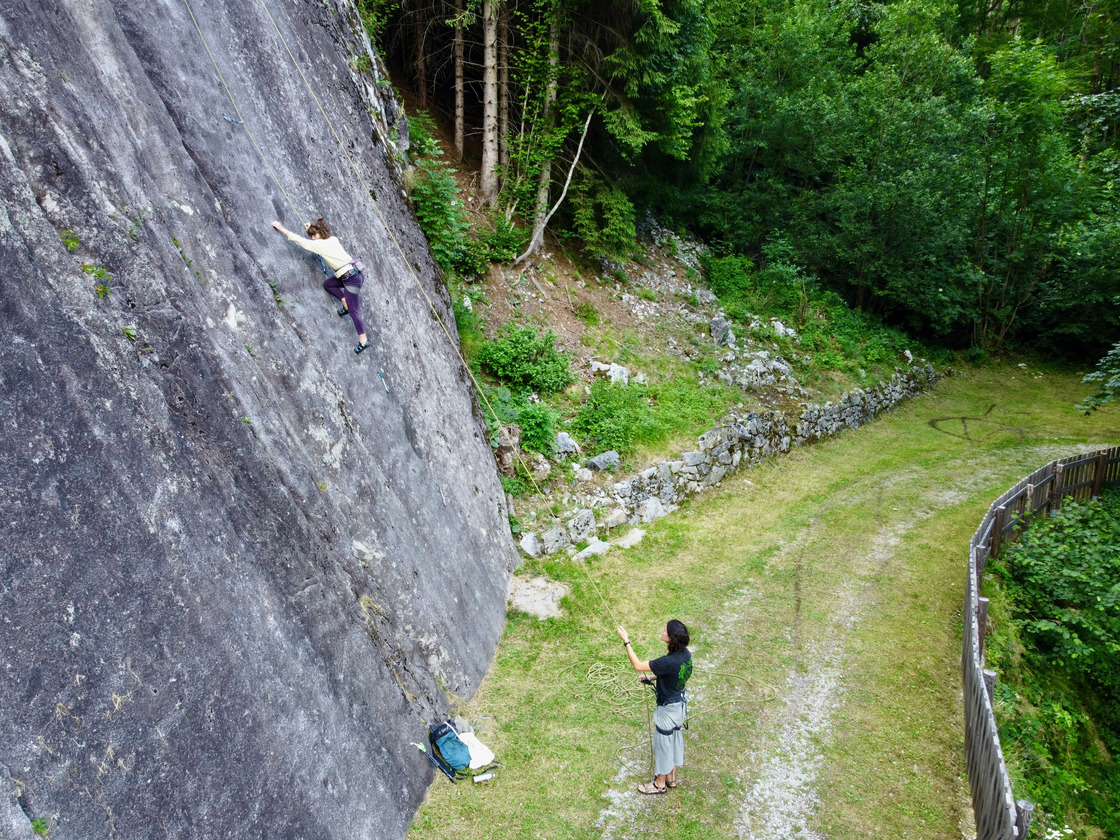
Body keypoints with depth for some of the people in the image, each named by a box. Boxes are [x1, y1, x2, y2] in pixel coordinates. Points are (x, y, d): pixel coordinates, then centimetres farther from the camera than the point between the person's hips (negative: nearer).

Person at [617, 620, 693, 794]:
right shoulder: (685, 653, -12)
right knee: (675, 739, 24)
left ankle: (660, 784, 31)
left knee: (663, 743, 12)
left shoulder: (670, 662, -37)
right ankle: (671, 777, 43)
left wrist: (626, 642, -24)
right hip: (679, 702, 8)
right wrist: (652, 678, 5)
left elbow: (638, 665, -29)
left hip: (668, 708, -8)